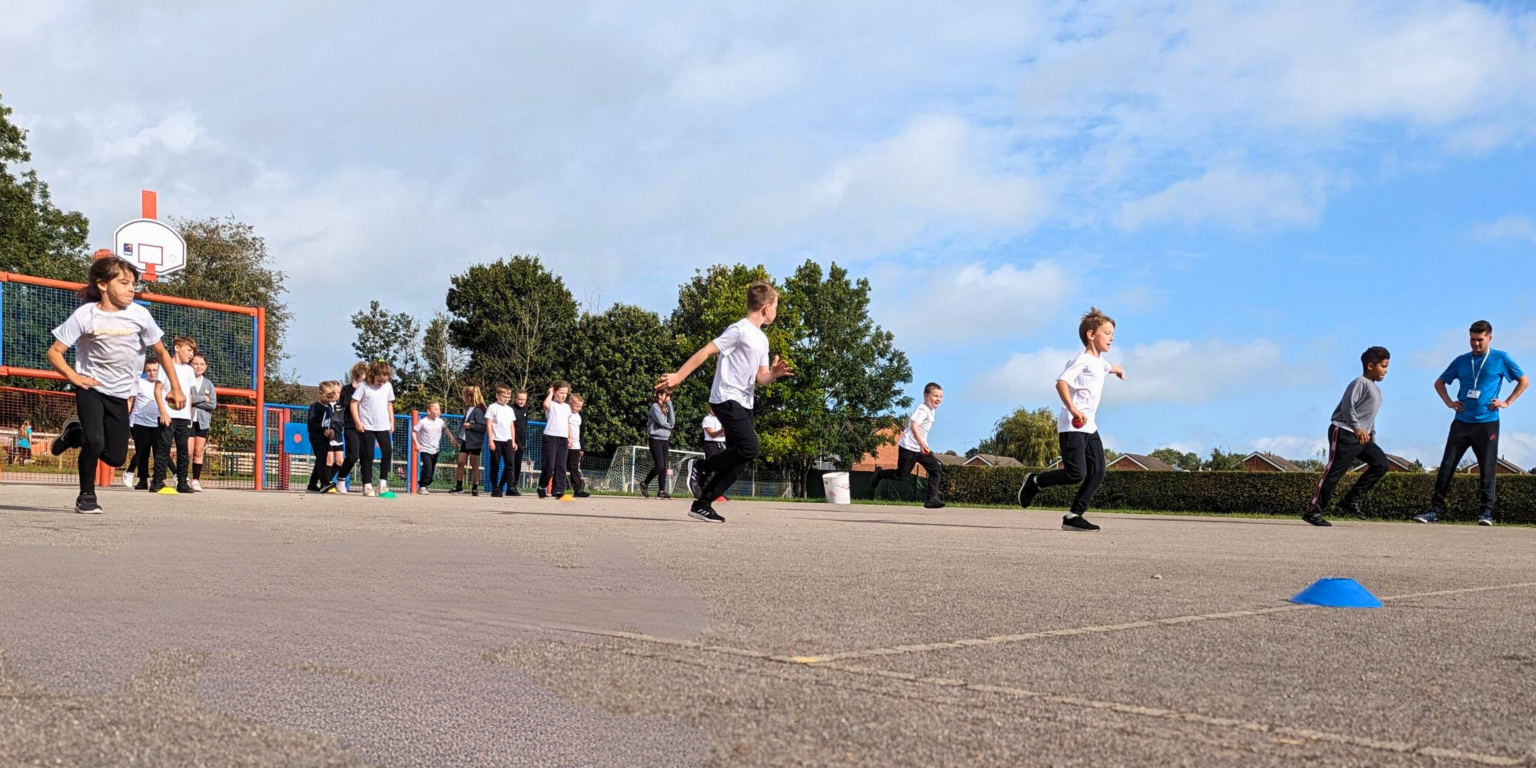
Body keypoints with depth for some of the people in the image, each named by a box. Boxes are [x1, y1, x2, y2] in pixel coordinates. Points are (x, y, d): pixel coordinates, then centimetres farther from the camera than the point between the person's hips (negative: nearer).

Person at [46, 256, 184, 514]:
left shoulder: (139, 314, -9)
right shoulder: (85, 315, -13)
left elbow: (161, 352, 3)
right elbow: (54, 352, -8)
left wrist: (176, 389, 3)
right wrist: (74, 377, -21)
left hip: (119, 393, 3)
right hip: (91, 387, -3)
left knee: (116, 457, 4)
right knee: (95, 441, -23)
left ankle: (76, 434, 34)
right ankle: (86, 495, 1)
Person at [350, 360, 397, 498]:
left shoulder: (388, 386, 5)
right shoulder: (364, 386, -9)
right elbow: (354, 404, -7)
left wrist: (392, 421, 10)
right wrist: (358, 422, -12)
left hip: (384, 426, 4)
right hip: (367, 427, -4)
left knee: (388, 452, -3)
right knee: (368, 455, -2)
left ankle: (383, 483, 5)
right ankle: (367, 485, 4)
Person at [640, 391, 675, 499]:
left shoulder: (666, 408, 16)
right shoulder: (655, 406, -6)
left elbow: (672, 421, 2)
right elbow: (660, 421, -15)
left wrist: (670, 405, 1)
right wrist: (669, 426, 4)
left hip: (665, 440, 7)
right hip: (656, 440, -7)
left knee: (664, 467, 2)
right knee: (659, 466, -14)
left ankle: (661, 491, 2)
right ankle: (644, 484, 5)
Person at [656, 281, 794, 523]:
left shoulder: (762, 339, 16)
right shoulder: (740, 330, -10)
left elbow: (761, 379, 15)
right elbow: (706, 351, -13)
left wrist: (775, 374, -8)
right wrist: (678, 376, -16)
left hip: (744, 404, 9)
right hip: (727, 399, -9)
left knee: (738, 459, 3)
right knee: (749, 449, -21)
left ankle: (702, 504, 6)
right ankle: (699, 468, -5)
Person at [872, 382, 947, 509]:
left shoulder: (931, 410, 11)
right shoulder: (922, 409, -19)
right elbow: (914, 427, -34)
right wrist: (921, 443, -46)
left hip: (921, 448, 9)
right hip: (909, 447, -9)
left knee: (935, 469, -9)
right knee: (901, 475, 1)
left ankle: (932, 498, -10)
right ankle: (879, 474, 28)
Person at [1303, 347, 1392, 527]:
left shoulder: (1376, 390, 23)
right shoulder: (1360, 382, -7)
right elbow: (1347, 405, -18)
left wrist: (1372, 438, 19)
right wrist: (1357, 428, -22)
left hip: (1362, 436, 10)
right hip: (1344, 433, -10)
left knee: (1381, 463, 0)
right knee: (1333, 472, -11)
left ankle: (1350, 501, 2)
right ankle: (1313, 511, -8)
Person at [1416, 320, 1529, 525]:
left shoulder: (1501, 359, 3)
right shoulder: (1461, 361, 10)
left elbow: (1524, 381, 8)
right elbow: (1439, 382, 22)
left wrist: (1507, 402, 0)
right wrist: (1449, 402, 7)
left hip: (1487, 423, -2)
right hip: (1461, 422, 3)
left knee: (1487, 468, -1)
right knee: (1447, 466, -3)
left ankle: (1487, 512, 6)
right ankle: (1436, 510, -2)